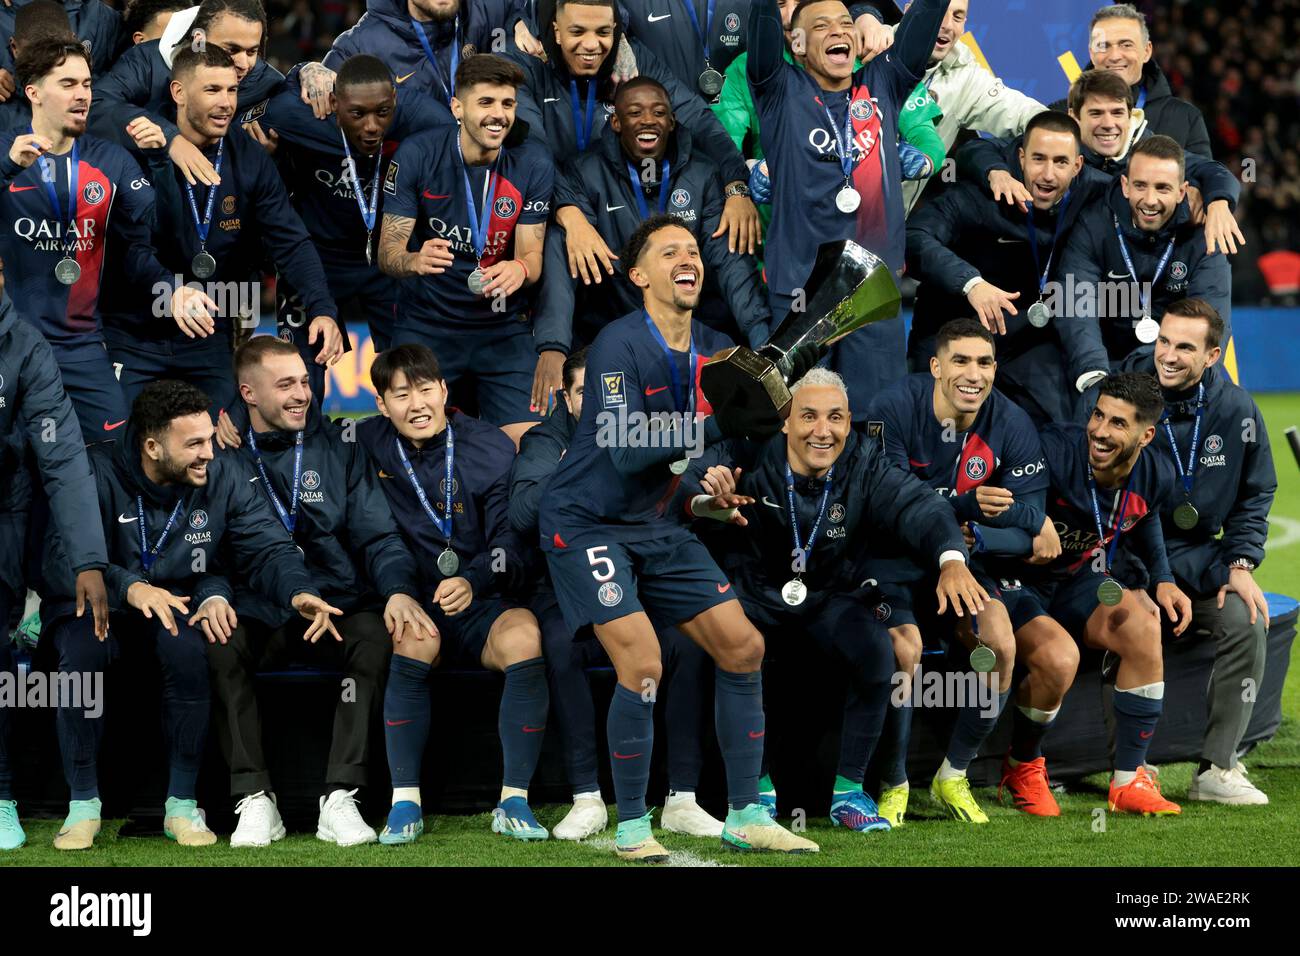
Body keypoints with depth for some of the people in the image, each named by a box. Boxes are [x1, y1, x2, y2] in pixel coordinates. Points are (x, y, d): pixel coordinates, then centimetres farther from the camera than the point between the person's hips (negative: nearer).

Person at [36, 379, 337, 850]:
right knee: (83, 647, -37)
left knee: (189, 646, -34)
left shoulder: (222, 480, -2)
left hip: (180, 606, 2)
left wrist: (299, 592, -29)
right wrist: (130, 588, -46)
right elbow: (63, 559, -28)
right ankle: (83, 805, -22)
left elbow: (268, 548, -6)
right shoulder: (96, 474, -15)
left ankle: (183, 805, -21)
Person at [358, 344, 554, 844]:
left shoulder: (491, 450, -2)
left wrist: (475, 580, -25)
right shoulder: (368, 445, 1)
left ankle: (514, 802, -25)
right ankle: (405, 803, -28)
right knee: (413, 641, -34)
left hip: (483, 605, 0)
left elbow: (513, 541, -6)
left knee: (523, 636, -32)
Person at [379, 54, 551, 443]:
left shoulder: (532, 165, -5)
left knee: (526, 440, -10)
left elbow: (531, 256, -3)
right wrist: (414, 261, -32)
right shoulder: (417, 156, -10)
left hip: (502, 327, 1)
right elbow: (387, 253, -8)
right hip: (424, 322, -1)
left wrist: (519, 270, -28)